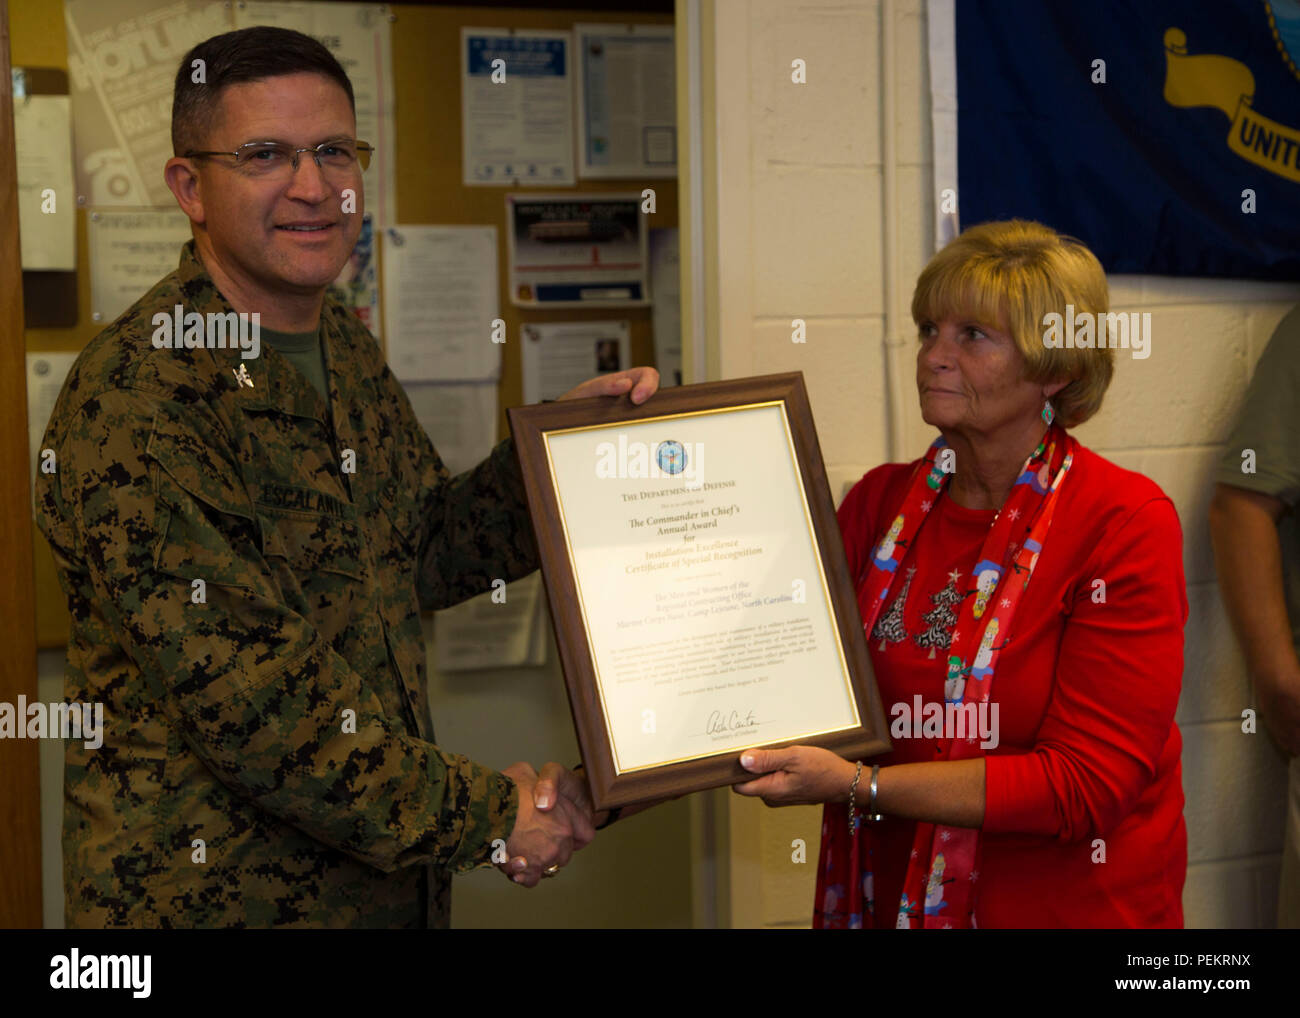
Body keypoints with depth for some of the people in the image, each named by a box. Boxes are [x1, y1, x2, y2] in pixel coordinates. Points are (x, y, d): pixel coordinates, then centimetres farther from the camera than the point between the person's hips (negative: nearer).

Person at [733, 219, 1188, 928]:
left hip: (1062, 905, -4)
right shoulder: (880, 502, 1)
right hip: (886, 897, 5)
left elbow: (1084, 784, -19)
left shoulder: (1126, 525, -14)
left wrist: (857, 786, -25)